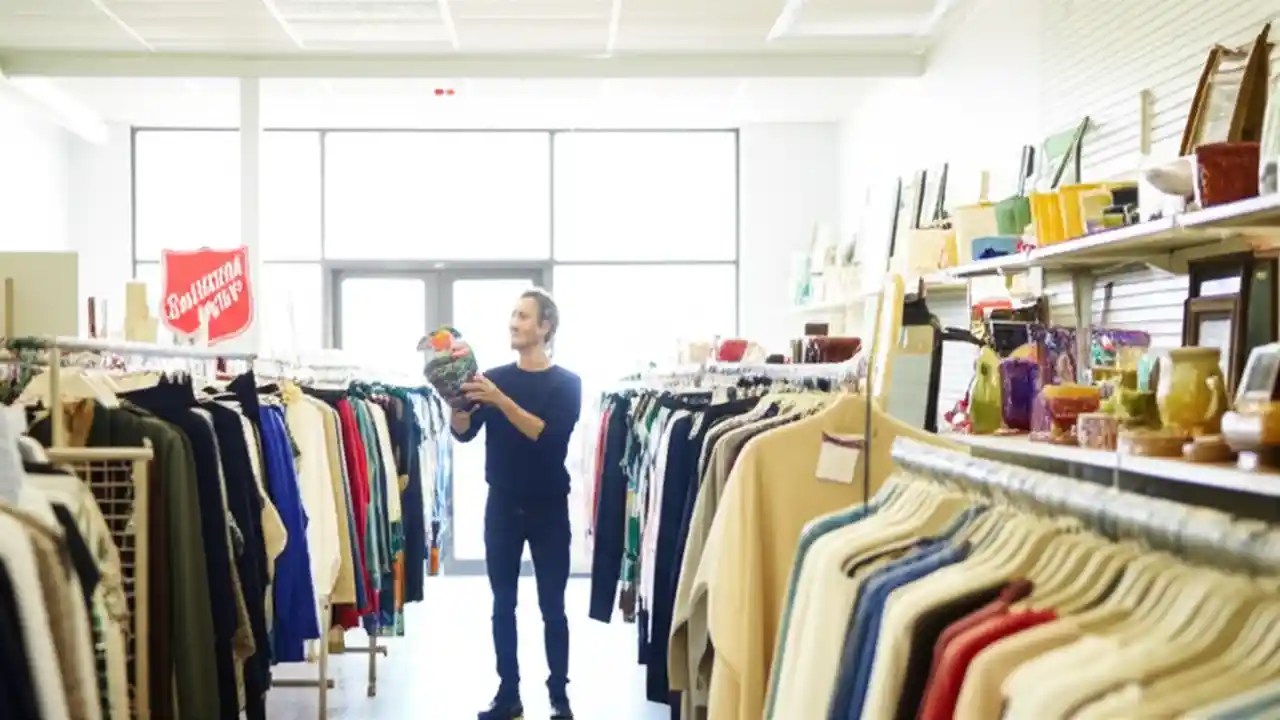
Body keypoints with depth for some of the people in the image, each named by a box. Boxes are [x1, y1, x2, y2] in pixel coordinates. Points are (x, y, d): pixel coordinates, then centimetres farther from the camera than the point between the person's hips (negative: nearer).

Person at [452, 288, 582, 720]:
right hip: (502, 507, 3)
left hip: (548, 509, -2)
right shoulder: (493, 377, 4)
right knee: (503, 604, 6)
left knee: (552, 606, 3)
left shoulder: (566, 383, -4)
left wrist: (500, 400, -28)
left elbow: (550, 436, -20)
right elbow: (463, 432, -4)